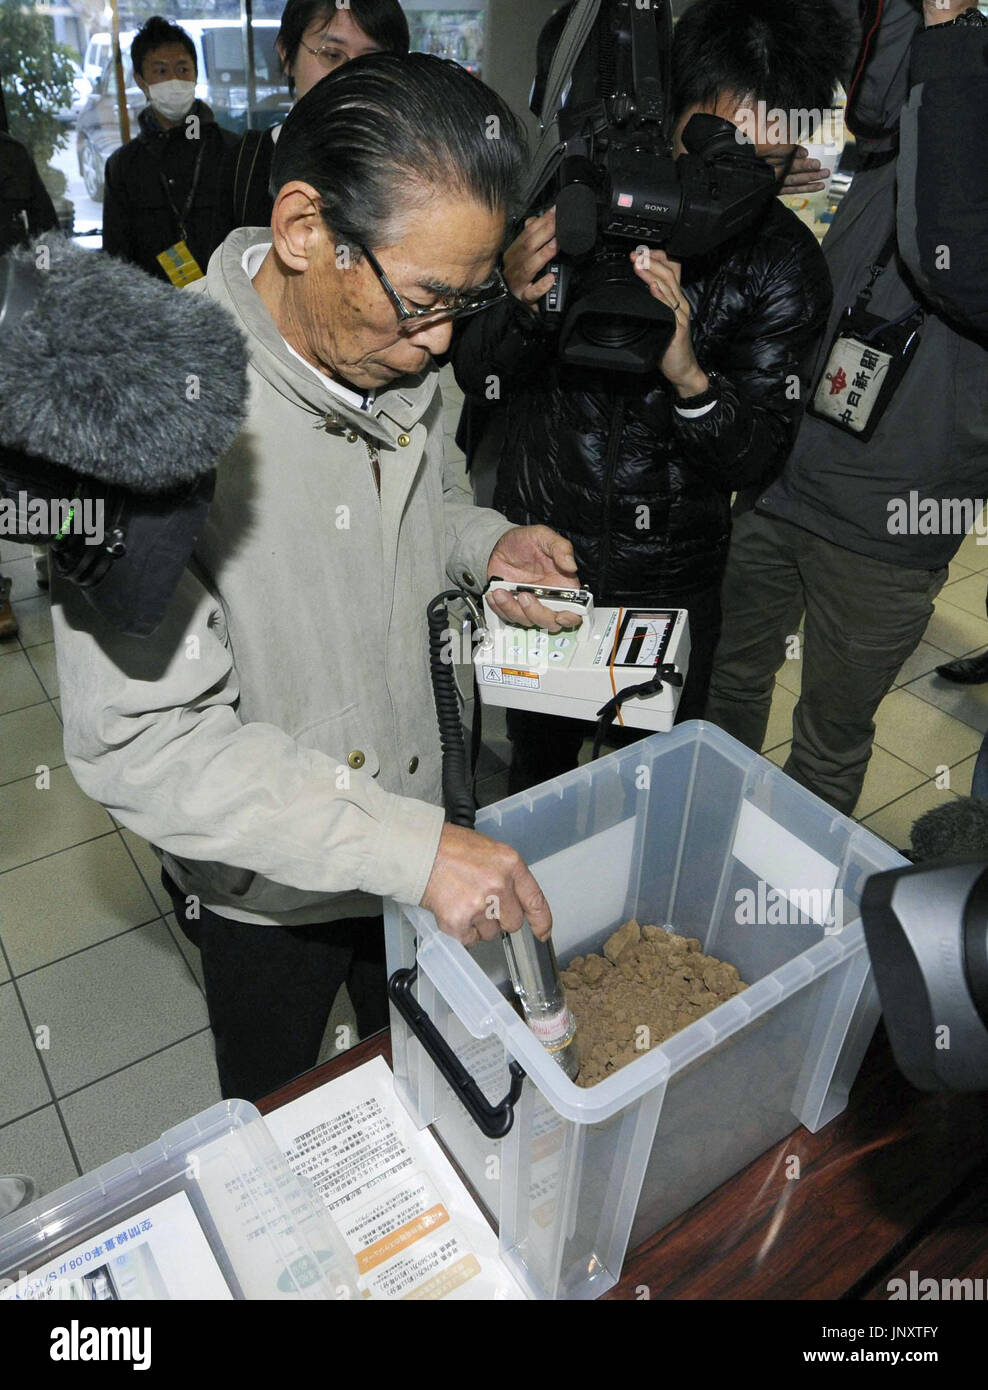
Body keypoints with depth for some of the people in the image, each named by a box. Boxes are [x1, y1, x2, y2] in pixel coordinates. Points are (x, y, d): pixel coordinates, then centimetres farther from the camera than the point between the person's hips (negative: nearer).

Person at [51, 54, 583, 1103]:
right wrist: (409, 846, -36)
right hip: (265, 887, -5)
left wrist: (482, 543, -12)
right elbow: (141, 741, -32)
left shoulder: (396, 348, -9)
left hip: (415, 822, 6)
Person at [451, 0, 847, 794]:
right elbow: (468, 377, -8)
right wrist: (519, 308, -30)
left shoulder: (786, 266, -9)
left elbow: (756, 460, -14)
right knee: (537, 765, 21)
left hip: (669, 585, 0)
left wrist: (691, 377, -34)